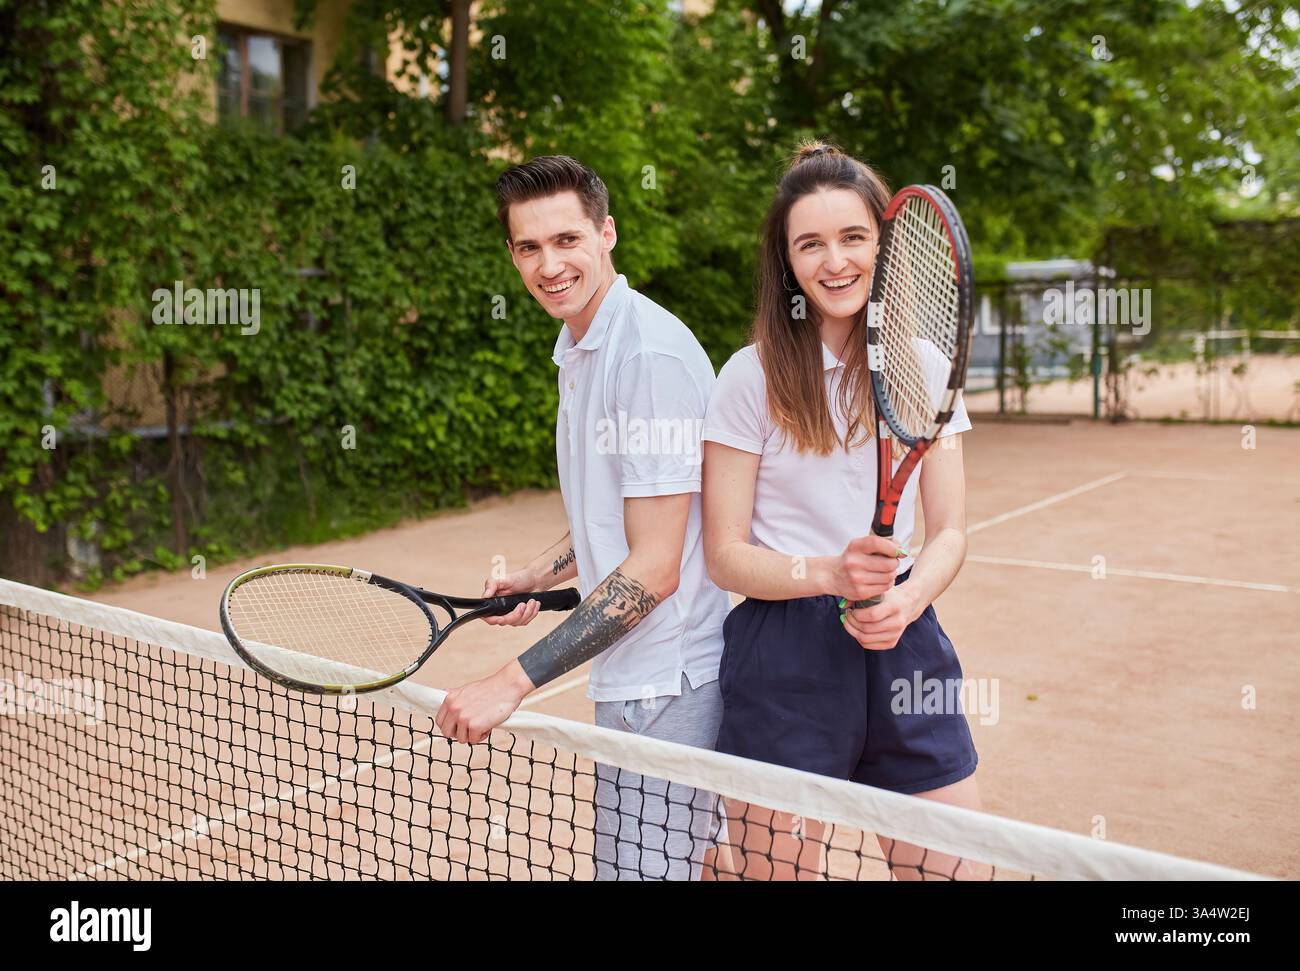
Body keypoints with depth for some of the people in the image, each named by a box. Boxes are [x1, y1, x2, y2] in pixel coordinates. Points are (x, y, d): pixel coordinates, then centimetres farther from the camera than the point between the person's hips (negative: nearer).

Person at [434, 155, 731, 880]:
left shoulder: (653, 352, -19)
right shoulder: (580, 351, 12)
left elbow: (655, 568, -22)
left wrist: (515, 682, -21)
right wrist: (538, 576, 10)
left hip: (667, 686, -9)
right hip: (631, 675, 9)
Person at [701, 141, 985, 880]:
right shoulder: (753, 376, -5)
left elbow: (950, 532, 4)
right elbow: (725, 555, -5)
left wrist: (908, 598, -16)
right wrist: (832, 573, -22)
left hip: (903, 649, 3)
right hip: (784, 668, -3)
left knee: (956, 866, 6)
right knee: (780, 870, 5)